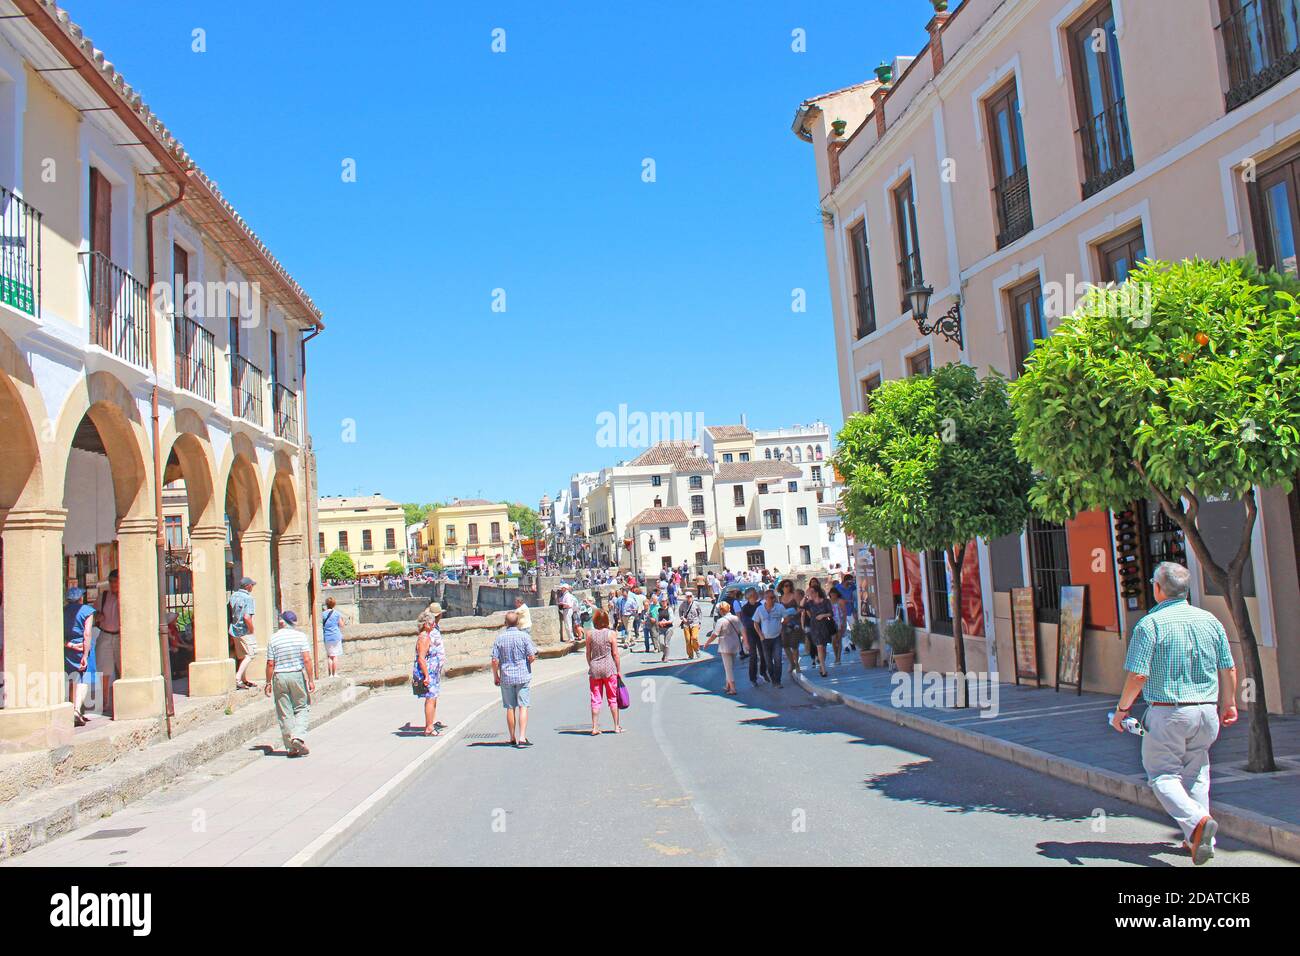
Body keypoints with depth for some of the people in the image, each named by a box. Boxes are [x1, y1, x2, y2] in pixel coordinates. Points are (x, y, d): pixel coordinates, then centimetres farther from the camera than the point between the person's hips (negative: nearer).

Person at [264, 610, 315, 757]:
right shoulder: (301, 636, -4)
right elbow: (307, 660, -8)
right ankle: (298, 737, -9)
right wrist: (311, 680, -3)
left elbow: (270, 664, -3)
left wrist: (268, 683, 7)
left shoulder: (273, 639, -1)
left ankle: (291, 748, 10)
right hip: (297, 675, -1)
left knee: (284, 713, 7)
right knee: (302, 708, 12)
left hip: (279, 677, 1)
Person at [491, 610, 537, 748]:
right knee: (523, 706, -1)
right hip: (523, 676, -2)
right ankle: (522, 738, -10)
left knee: (510, 708, 11)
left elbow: (495, 660, -3)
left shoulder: (500, 638, -3)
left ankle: (513, 738, 20)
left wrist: (495, 676, 9)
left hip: (506, 677, 2)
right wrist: (531, 659, 14)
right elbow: (532, 657, -9)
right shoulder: (524, 636, -7)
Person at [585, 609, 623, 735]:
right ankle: (617, 726, 15)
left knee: (595, 699, 7)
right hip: (609, 668, -1)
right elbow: (615, 653, -5)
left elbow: (588, 653, 3)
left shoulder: (590, 634, -2)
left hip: (594, 668, 1)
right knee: (613, 698, 10)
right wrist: (619, 670, 4)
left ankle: (595, 727, 5)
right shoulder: (611, 634, -7)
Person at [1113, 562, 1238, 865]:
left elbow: (1138, 675, -16)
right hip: (1207, 710, 5)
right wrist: (1229, 704, 25)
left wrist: (1122, 709, -3)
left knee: (1162, 774, 5)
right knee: (1196, 771, 19)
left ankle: (1197, 821, -18)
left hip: (1167, 712, -5)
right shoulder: (1210, 620, 4)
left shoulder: (1150, 624, -12)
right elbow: (1229, 670, 10)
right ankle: (1199, 840, 17)